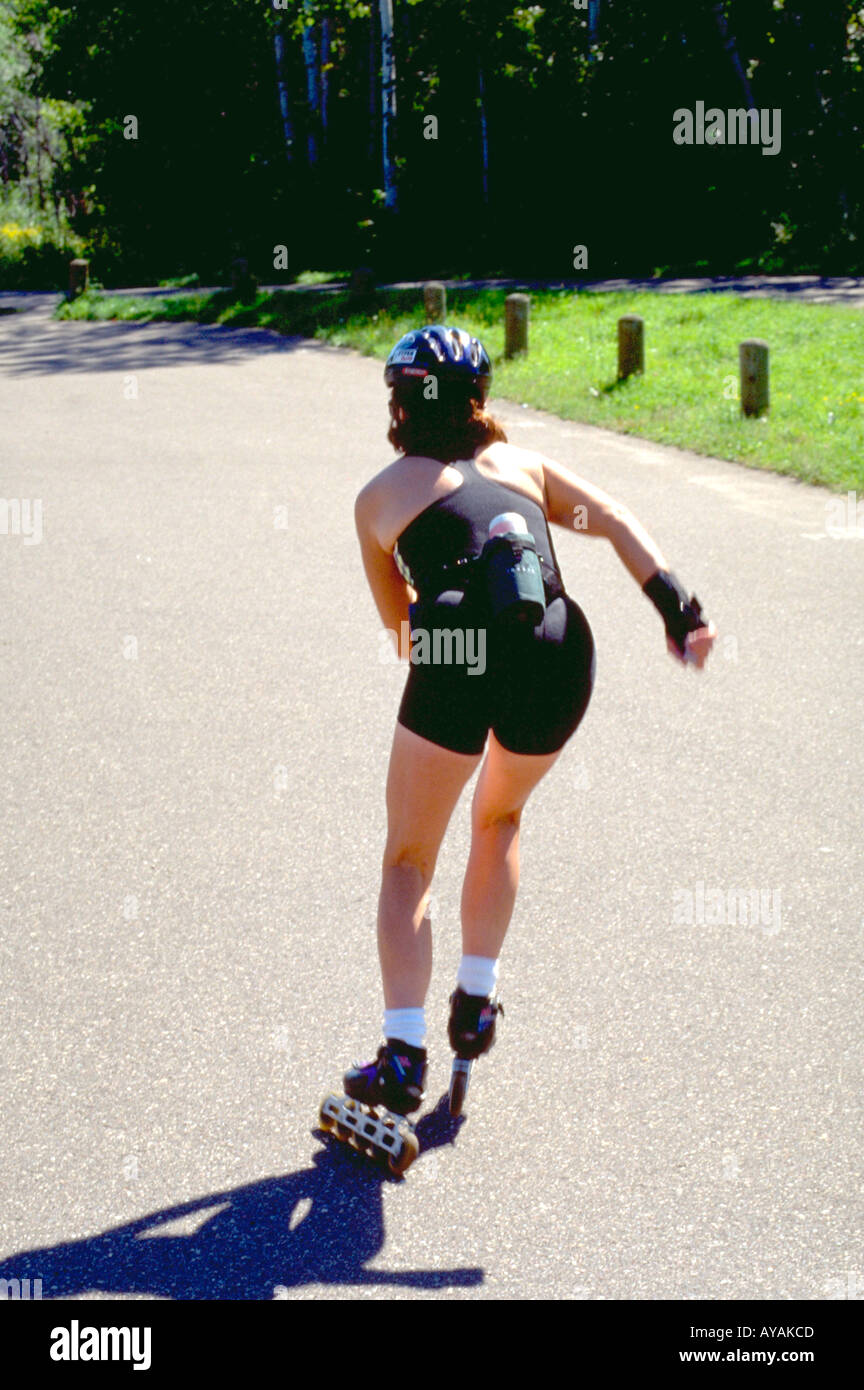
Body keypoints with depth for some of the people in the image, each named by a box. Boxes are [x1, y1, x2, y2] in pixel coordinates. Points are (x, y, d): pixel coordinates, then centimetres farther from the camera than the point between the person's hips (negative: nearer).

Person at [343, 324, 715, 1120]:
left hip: (453, 655, -2)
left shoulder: (380, 495, 23)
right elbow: (614, 522, 13)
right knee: (500, 820, 30)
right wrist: (679, 610, 5)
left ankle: (403, 1054, 0)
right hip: (559, 651, 3)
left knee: (408, 862, 12)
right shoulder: (523, 463, 26)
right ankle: (476, 1006, 26)